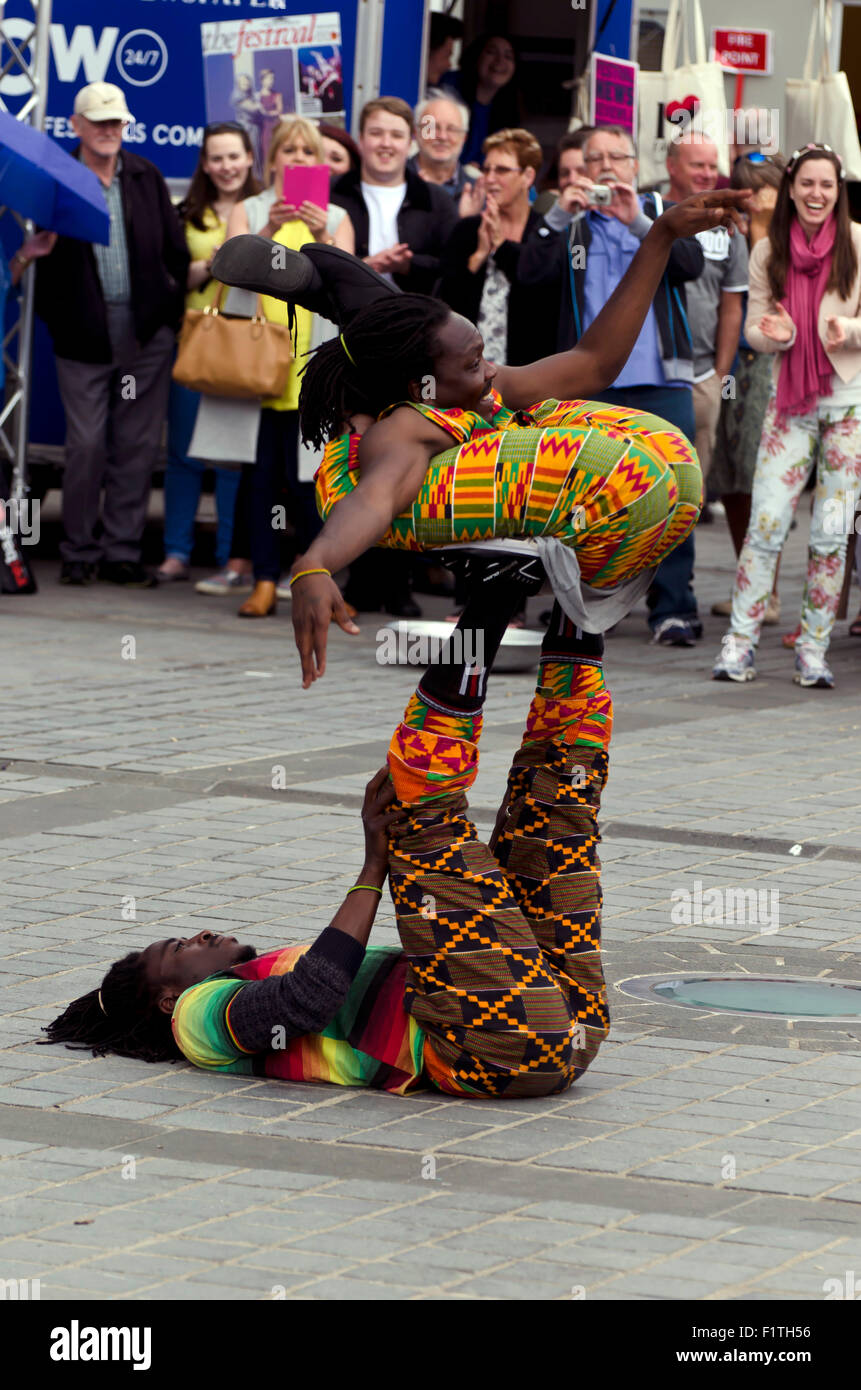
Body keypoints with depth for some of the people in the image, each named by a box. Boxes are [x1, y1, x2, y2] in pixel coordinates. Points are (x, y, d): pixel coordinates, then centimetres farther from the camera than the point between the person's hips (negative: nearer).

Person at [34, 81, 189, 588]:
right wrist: (55, 316, -8)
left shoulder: (147, 177, 9)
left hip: (147, 333, 3)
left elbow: (176, 251, 11)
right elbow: (38, 252, -1)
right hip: (84, 334, -3)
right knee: (86, 444, -4)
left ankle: (122, 551, 11)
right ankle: (79, 552, 9)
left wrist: (172, 311, 5)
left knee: (138, 445, 4)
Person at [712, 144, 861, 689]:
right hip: (790, 399, 1)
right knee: (765, 524, -5)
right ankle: (740, 643, 2)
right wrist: (776, 333, -15)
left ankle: (813, 649, 11)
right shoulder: (768, 252, 4)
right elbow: (753, 327, 7)